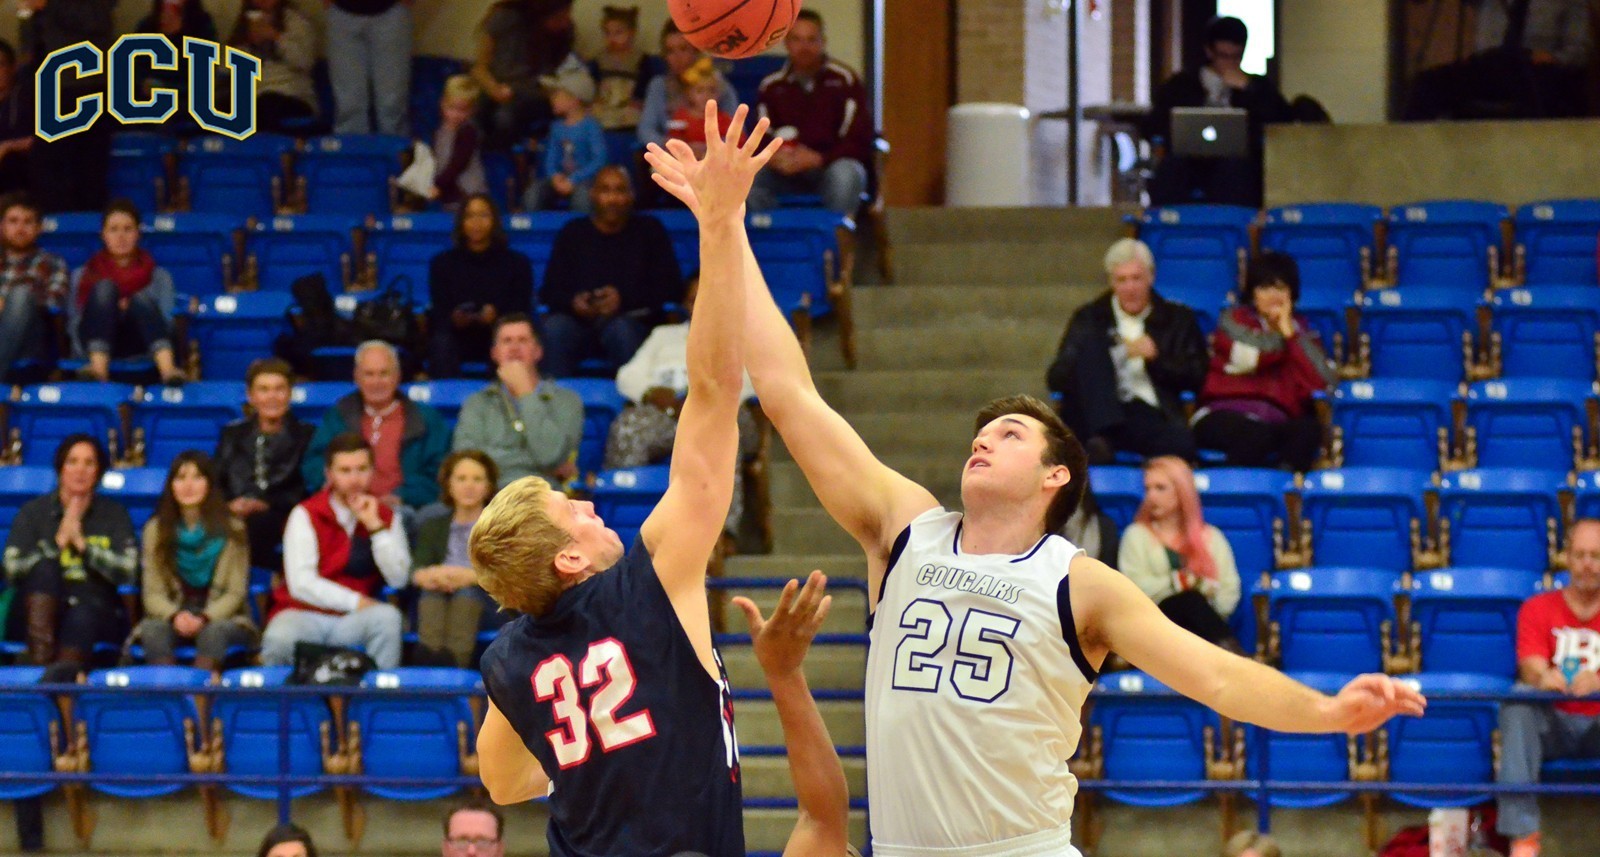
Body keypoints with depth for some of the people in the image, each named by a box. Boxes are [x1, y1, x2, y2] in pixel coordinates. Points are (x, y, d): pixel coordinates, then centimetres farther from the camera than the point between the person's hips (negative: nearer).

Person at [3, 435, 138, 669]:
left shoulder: (114, 515, 9)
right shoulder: (34, 512, 7)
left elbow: (126, 571, -6)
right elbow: (12, 571, -6)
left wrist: (82, 542, -12)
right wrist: (59, 541, -12)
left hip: (97, 616, -1)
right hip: (40, 614, 1)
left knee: (82, 616, -34)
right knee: (45, 564, -28)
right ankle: (41, 664, -42)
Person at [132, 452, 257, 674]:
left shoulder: (232, 530, 2)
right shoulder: (156, 529, 7)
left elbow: (235, 593, -1)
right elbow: (152, 594, 3)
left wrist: (204, 619, -20)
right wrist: (175, 616, -19)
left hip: (220, 617, -1)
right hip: (171, 615, 1)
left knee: (214, 632, -36)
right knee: (153, 631, -33)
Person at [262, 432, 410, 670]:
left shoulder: (385, 516, 7)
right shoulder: (306, 515, -4)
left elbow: (399, 579, -7)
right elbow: (301, 584, -13)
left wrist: (375, 526, -12)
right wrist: (355, 602, -15)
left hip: (354, 619, 3)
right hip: (304, 614, -3)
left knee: (387, 616, -30)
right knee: (280, 639, -36)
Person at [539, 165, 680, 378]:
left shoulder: (649, 230, 14)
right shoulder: (573, 232, 18)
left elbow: (671, 287, 5)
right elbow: (549, 291, 13)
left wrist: (624, 299, -10)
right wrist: (572, 302, -11)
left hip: (630, 319, -1)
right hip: (580, 320, 1)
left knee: (621, 330, -37)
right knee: (553, 328, -32)